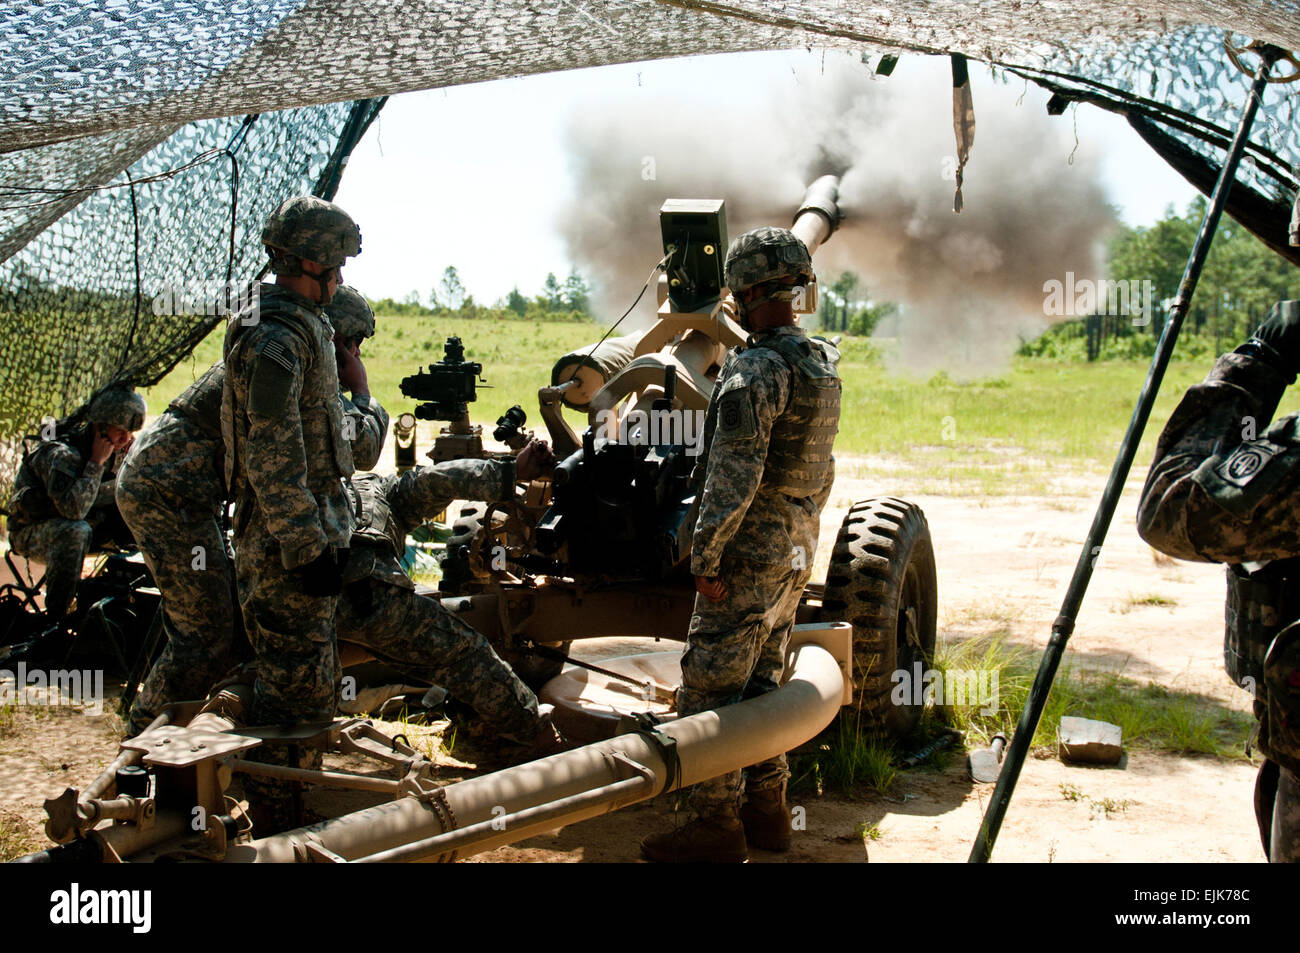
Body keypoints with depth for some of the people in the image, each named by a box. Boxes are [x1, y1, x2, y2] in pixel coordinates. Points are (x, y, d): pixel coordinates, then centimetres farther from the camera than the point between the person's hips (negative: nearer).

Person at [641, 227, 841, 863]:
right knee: (761, 685, 18)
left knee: (708, 690, -1)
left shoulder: (754, 371, -19)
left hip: (748, 556, -9)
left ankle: (716, 824, 4)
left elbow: (734, 478, -24)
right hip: (794, 556, 9)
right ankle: (767, 810, 25)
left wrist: (705, 558, -19)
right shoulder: (822, 367, 11)